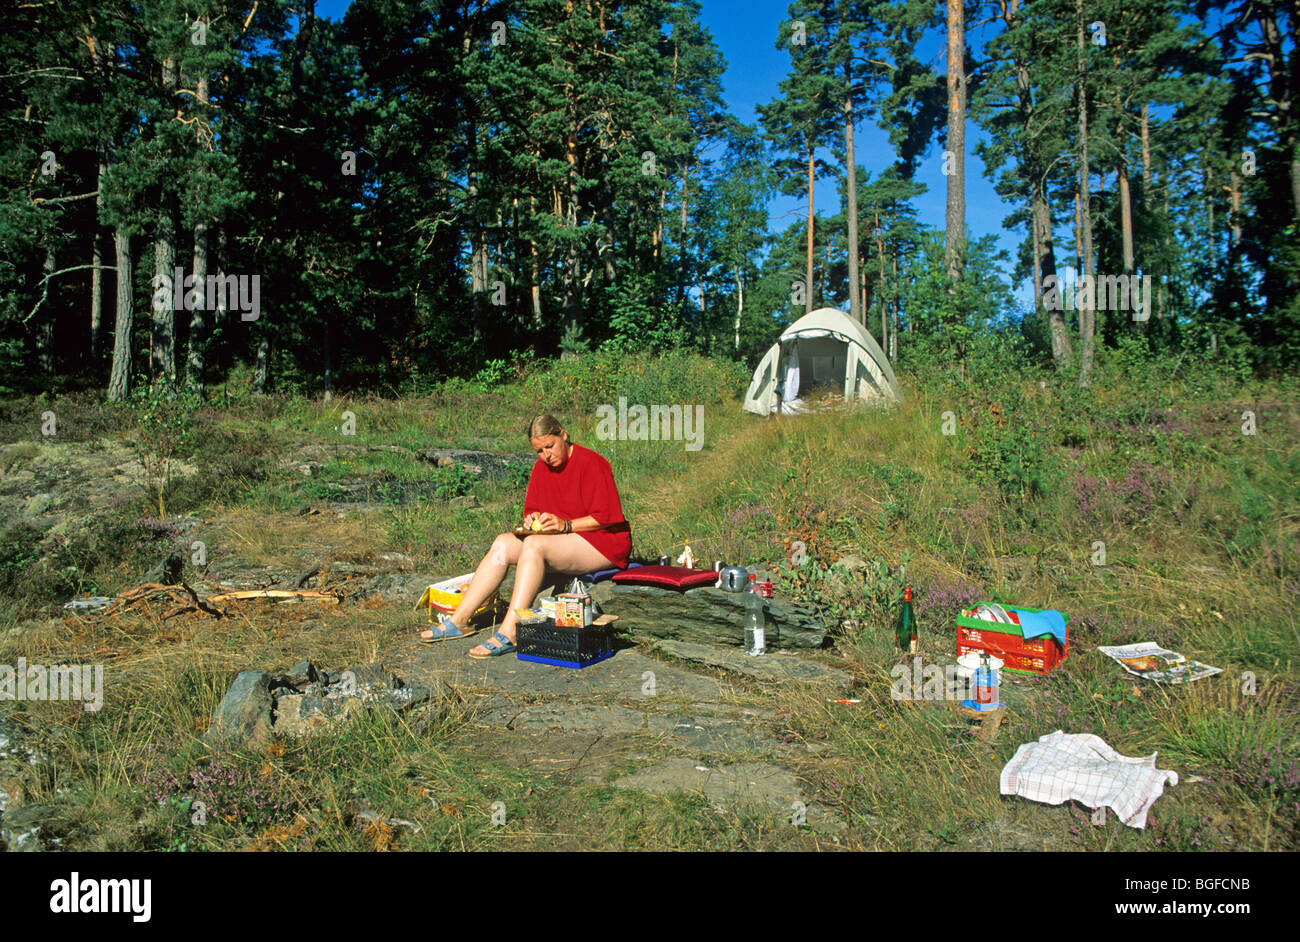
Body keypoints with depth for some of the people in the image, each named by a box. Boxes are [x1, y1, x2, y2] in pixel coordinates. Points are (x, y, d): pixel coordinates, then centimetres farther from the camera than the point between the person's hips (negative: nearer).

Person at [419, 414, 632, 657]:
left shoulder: (591, 463, -14)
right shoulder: (541, 467, 8)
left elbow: (606, 518, -17)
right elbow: (531, 509, 16)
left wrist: (564, 525, -24)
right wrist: (534, 520, -8)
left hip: (604, 542, -8)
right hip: (562, 539, 8)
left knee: (534, 545, -31)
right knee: (502, 544, -12)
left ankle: (509, 632, -35)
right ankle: (458, 620, -14)